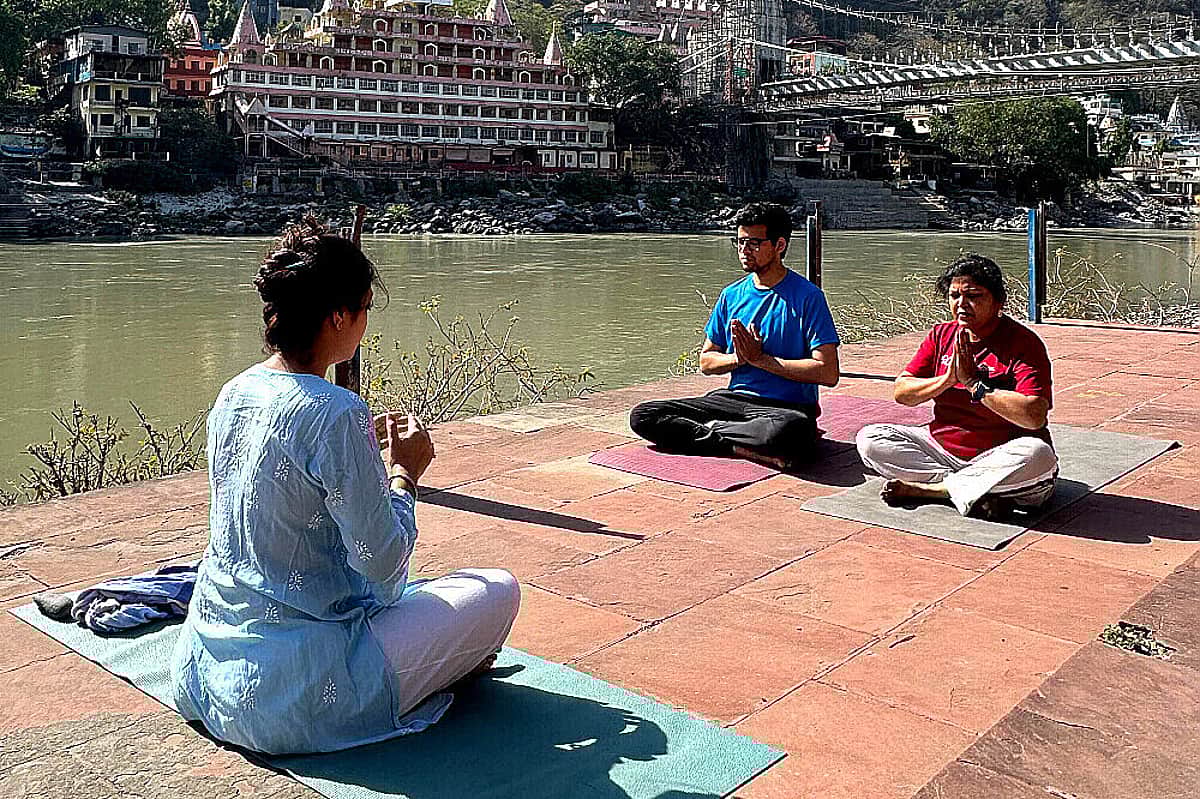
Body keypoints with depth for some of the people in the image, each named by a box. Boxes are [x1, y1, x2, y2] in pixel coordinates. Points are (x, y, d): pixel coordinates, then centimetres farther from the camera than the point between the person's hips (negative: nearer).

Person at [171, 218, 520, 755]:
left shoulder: (233, 395, 1)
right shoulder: (334, 413, -25)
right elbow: (384, 562, -20)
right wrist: (403, 475, -4)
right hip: (300, 698, -9)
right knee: (498, 589, 4)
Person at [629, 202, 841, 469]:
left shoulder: (808, 297, -5)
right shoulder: (731, 295, 12)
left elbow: (828, 373, -13)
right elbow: (706, 361, 15)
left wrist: (761, 359, -13)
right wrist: (739, 357, -8)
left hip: (788, 406, -5)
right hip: (733, 398, 5)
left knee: (790, 430, -43)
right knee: (642, 416, -11)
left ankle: (710, 432, -16)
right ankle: (742, 445, -18)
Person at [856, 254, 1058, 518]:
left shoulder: (1023, 342, -11)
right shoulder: (941, 335, 6)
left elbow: (1035, 417, -25)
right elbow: (901, 393, 1)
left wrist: (974, 382, -20)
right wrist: (948, 379, -15)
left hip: (998, 454, -5)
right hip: (941, 445, 5)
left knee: (1038, 456, -37)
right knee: (870, 438, -10)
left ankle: (922, 488, -24)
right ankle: (980, 492, -21)